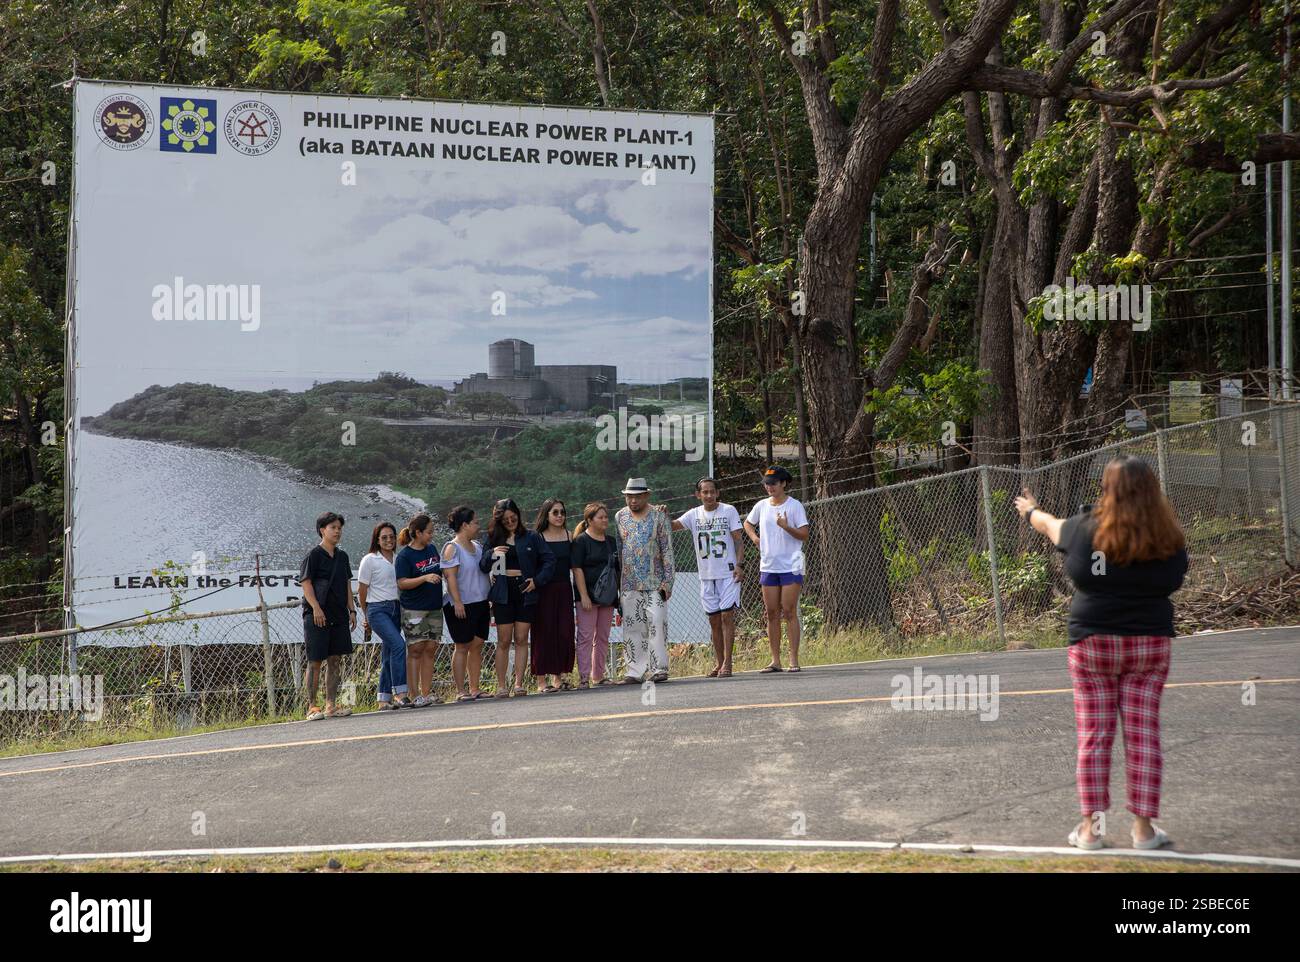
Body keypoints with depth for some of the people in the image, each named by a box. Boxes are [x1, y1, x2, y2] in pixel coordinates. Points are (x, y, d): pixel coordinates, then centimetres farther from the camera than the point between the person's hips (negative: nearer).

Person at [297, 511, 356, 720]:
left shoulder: (342, 556, 15)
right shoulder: (314, 555, -5)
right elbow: (306, 583, -9)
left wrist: (352, 610, 13)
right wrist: (316, 608, -18)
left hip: (339, 616, 7)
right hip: (316, 616, -7)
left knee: (335, 660, 6)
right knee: (315, 661, -4)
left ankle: (331, 705, 11)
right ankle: (311, 707, -1)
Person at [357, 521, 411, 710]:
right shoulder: (370, 560, -2)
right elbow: (362, 589, 3)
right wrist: (366, 615, 9)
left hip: (396, 608, 5)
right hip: (377, 609, -5)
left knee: (389, 655, 5)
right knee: (398, 644, -22)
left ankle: (384, 700, 9)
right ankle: (400, 693, -24)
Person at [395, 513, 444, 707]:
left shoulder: (432, 549, 12)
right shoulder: (404, 556, -9)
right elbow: (402, 583, -16)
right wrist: (425, 578, -26)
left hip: (434, 608, 6)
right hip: (413, 609, -6)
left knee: (430, 650, 5)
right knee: (415, 649, -7)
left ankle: (427, 693, 8)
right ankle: (415, 695, -7)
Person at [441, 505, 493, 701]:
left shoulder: (477, 546, 15)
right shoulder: (452, 548, -9)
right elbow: (450, 576, -15)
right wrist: (457, 602, -21)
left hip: (480, 604, 7)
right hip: (462, 606, -7)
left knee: (477, 646, 6)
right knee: (462, 646, -4)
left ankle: (474, 689, 10)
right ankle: (460, 691, -1)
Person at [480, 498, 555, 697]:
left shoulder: (531, 538, 5)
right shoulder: (494, 539, 7)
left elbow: (549, 560, 4)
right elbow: (482, 566, 6)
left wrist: (537, 580, -7)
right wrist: (492, 554, -13)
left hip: (525, 592, 0)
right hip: (503, 593, 0)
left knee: (521, 640, 0)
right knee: (504, 641, -1)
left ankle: (519, 684, 3)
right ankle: (501, 685, 2)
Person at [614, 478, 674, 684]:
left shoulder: (659, 517, 1)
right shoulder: (620, 517, 11)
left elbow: (667, 551, 0)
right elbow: (617, 550, 15)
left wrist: (668, 581, -7)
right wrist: (617, 582, 12)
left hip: (654, 582, -3)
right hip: (629, 583, 3)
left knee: (657, 625, -8)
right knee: (632, 627, 1)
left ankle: (659, 669, -4)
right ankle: (634, 672, 4)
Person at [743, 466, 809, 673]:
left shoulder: (794, 506, -5)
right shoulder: (762, 506, 9)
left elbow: (804, 535, -8)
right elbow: (747, 523, 28)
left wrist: (786, 527, -23)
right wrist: (754, 537, 10)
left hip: (791, 567, -5)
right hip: (768, 566, 5)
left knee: (789, 612, -7)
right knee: (771, 614, 5)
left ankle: (794, 659, -5)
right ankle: (775, 660, 9)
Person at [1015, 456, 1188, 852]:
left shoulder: (1085, 529, -6)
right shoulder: (1169, 543, -6)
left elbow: (1049, 524, 14)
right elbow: (1172, 584, 2)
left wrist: (1030, 510, 37)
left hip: (1093, 642, 0)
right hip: (1149, 643, 0)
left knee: (1093, 737, 5)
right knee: (1143, 736, 5)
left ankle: (1089, 827, 7)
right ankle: (1144, 826, 7)